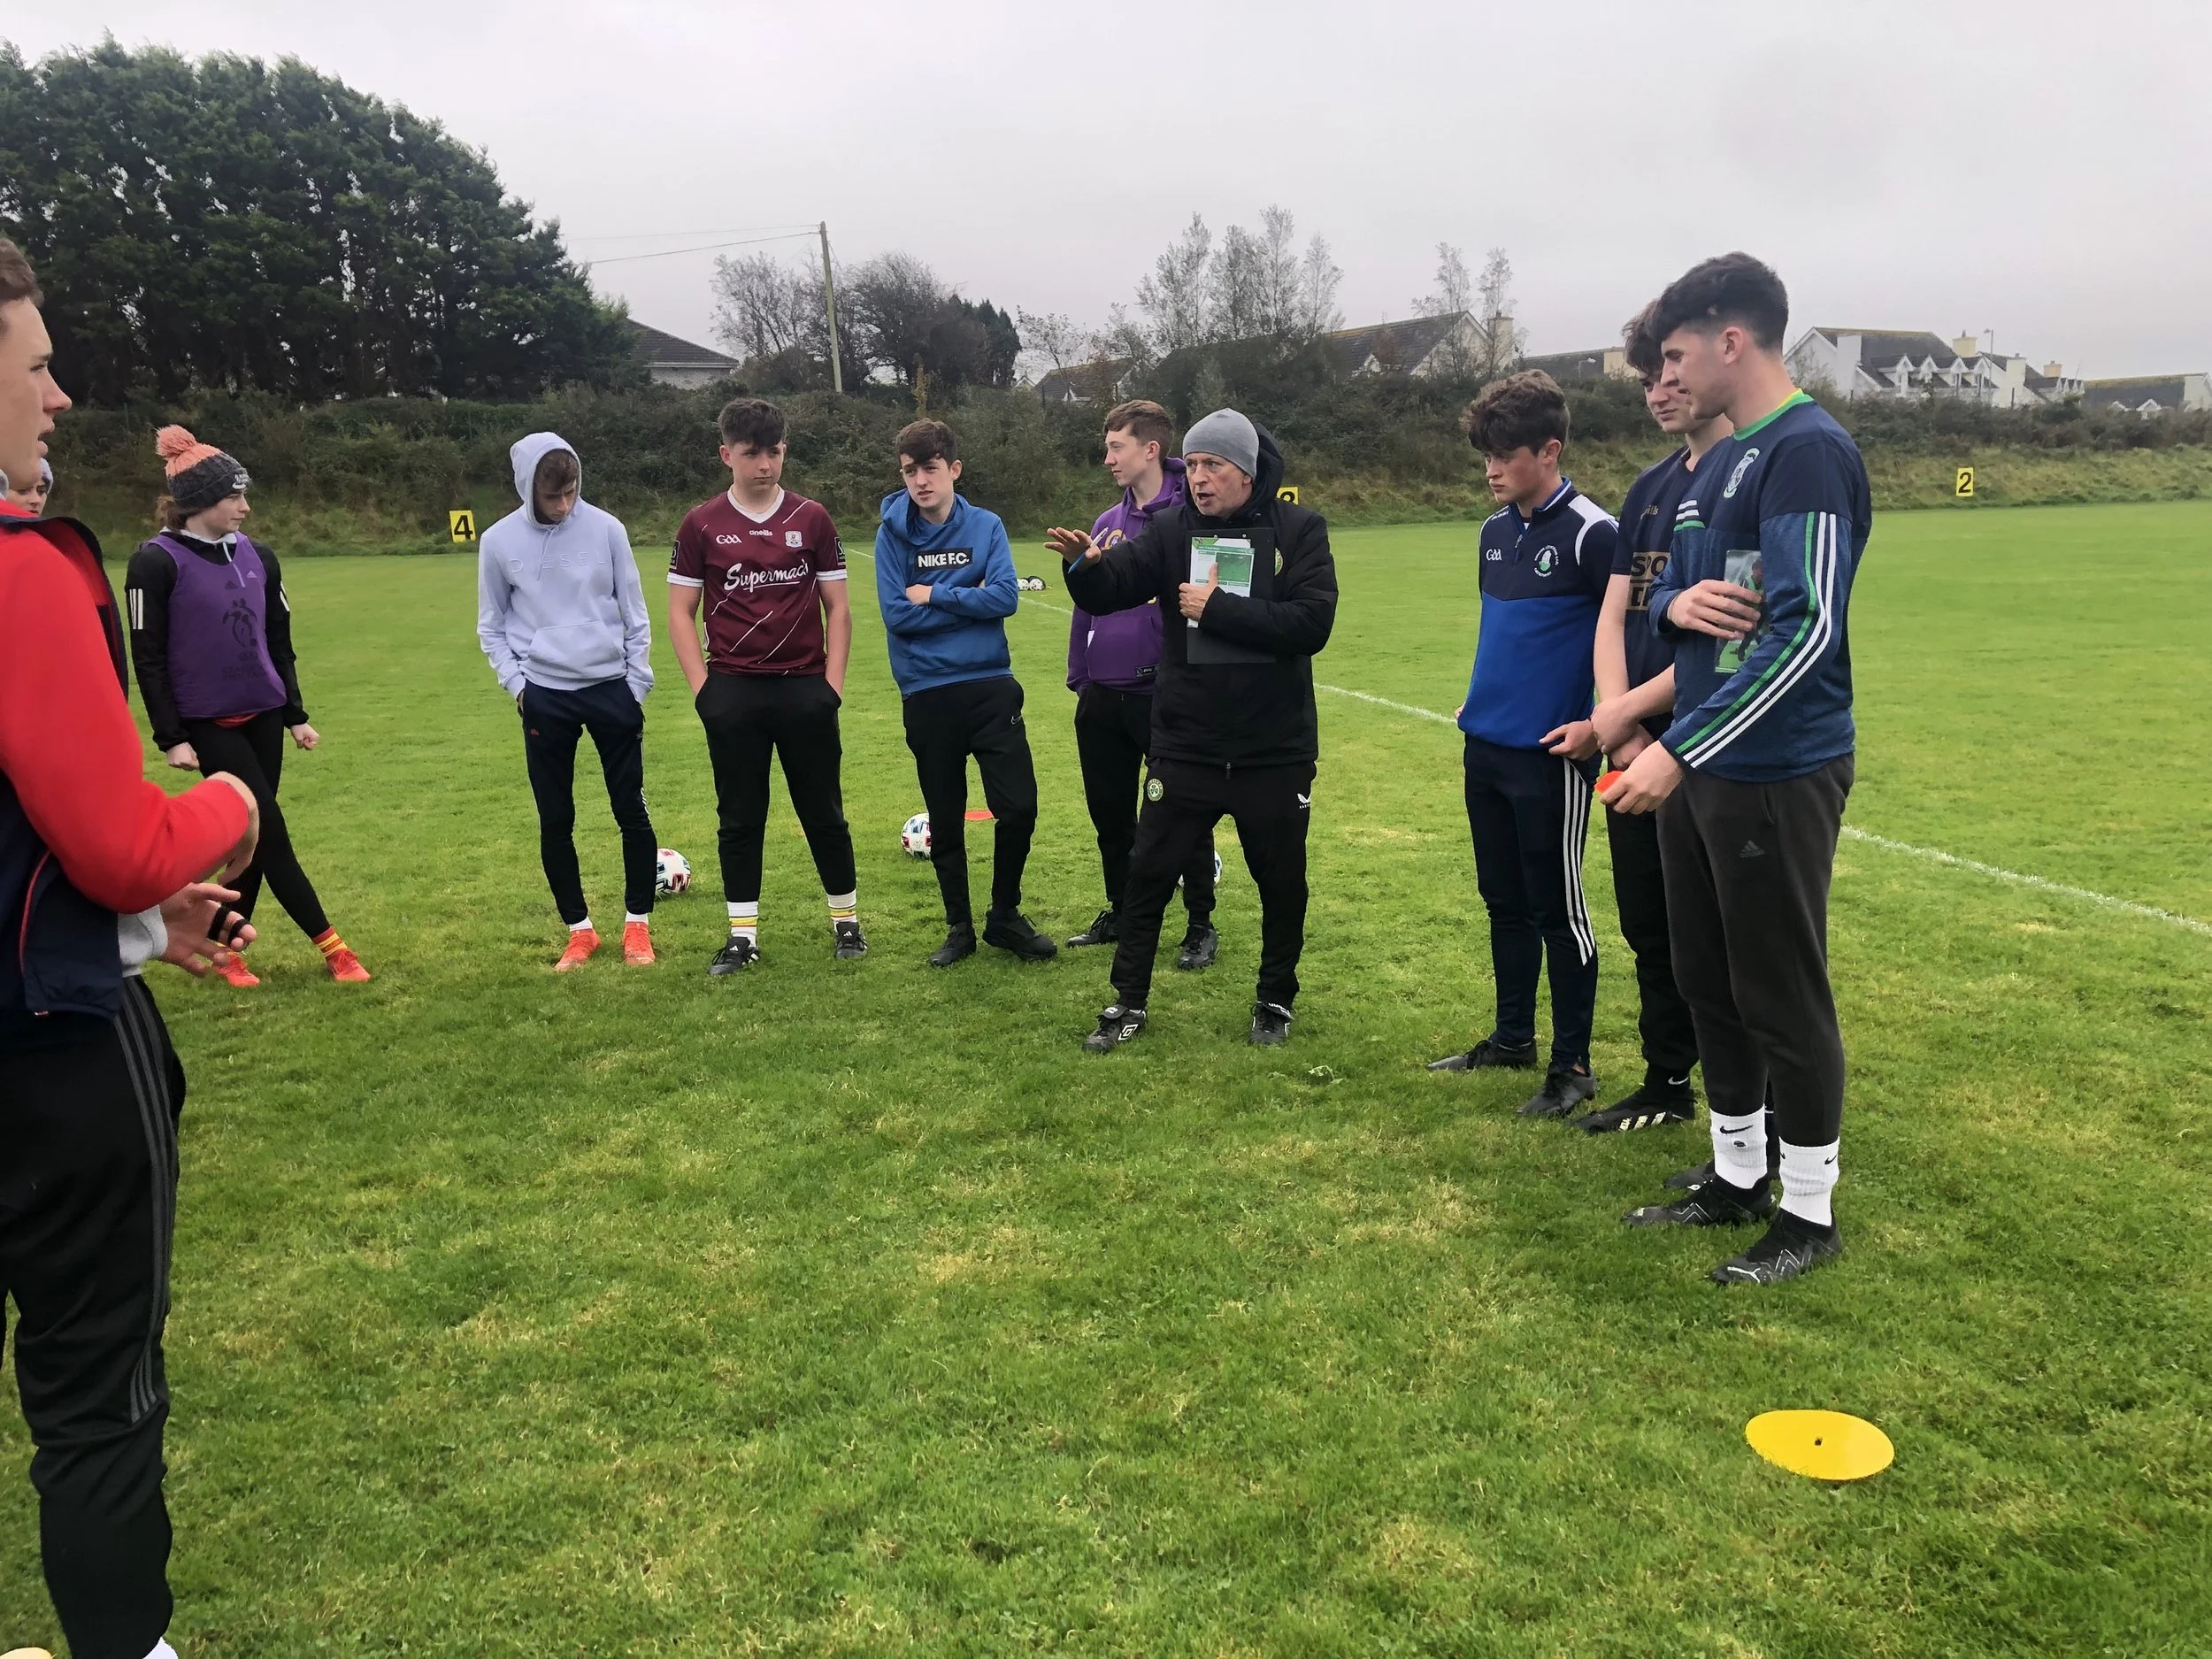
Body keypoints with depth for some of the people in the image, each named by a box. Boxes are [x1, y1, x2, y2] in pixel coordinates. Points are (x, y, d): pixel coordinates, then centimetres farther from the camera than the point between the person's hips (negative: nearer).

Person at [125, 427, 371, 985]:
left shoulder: (257, 556, 7)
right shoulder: (156, 563, -10)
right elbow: (148, 658, -9)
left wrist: (295, 716, 12)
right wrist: (171, 737, -12)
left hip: (264, 717, 6)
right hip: (208, 724, -6)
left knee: (254, 839, 7)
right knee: (270, 833, -6)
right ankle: (331, 948, 0)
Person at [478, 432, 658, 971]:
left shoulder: (606, 529, -3)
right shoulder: (500, 541, -1)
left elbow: (634, 612, 3)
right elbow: (491, 626, 8)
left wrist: (638, 683, 0)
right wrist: (516, 683, -4)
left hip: (611, 689, 0)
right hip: (545, 698, 1)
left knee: (632, 811, 4)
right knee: (555, 821, 5)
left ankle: (637, 925, 19)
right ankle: (579, 930, 20)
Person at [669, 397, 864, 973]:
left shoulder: (811, 518, 3)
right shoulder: (701, 525, 2)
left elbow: (837, 606, 6)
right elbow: (681, 611, 5)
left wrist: (833, 682, -1)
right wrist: (702, 687, -3)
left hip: (805, 689, 0)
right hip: (732, 693, 0)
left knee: (824, 812, 7)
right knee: (739, 818, 7)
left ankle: (846, 919, 21)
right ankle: (742, 935, 16)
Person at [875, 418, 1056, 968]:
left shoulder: (986, 526, 1)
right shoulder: (893, 533, -1)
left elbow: (1006, 597, -12)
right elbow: (897, 615, -10)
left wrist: (934, 596, -11)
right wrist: (968, 601, -9)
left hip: (990, 688, 0)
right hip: (926, 696, 0)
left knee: (1019, 807, -4)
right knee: (945, 820, 9)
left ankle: (1004, 915, 17)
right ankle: (959, 927, 25)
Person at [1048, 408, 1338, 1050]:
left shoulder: (1299, 529, -6)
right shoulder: (1171, 528, -1)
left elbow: (1312, 623, -18)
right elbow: (1109, 593, -11)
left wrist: (1218, 608, -21)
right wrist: (1085, 564, -33)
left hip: (1276, 751, -1)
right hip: (1185, 748, 1)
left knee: (1281, 881, 14)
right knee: (1148, 873, 7)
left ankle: (1275, 999, 35)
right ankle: (1129, 1000, 24)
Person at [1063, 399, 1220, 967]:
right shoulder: (1107, 523, 11)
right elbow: (1087, 605, 14)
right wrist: (1079, 676, 12)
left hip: (1164, 695, -7)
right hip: (1102, 698, 7)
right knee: (1109, 813, 16)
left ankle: (1201, 925, 17)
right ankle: (1121, 913, 32)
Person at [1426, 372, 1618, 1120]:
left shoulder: (1590, 533, -13)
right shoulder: (1494, 531, 11)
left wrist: (1601, 725, -16)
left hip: (1550, 757, -8)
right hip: (1485, 749, 8)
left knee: (1558, 910, 1)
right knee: (1504, 902, 16)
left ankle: (1572, 1067, 12)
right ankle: (1512, 1038, 30)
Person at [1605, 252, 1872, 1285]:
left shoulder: (1807, 451, -15)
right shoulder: (1716, 461, 14)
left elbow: (1805, 629, -23)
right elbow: (1665, 594, 19)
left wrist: (1679, 751, -25)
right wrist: (1676, 604, -7)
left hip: (1775, 773, -9)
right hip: (1699, 767, 9)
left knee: (1781, 994, 2)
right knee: (1707, 983, 16)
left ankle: (1808, 1214, 19)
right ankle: (1737, 1180, 32)